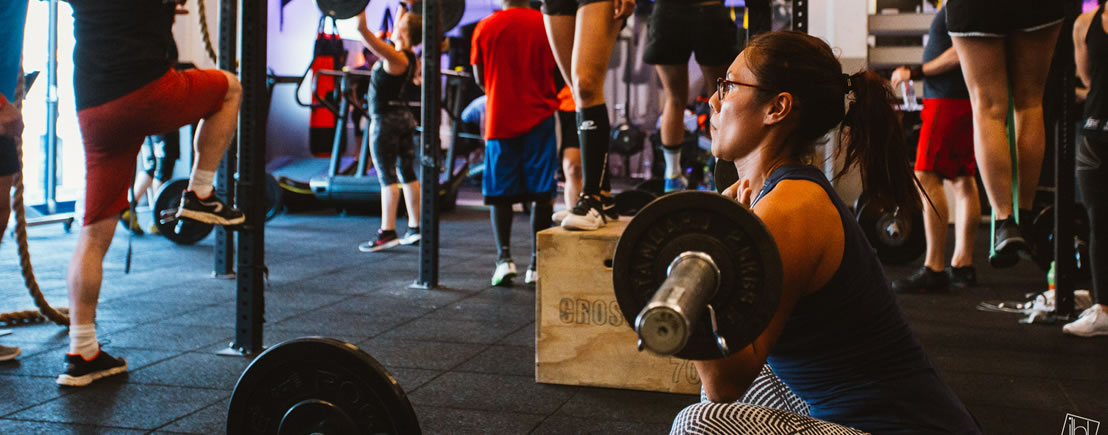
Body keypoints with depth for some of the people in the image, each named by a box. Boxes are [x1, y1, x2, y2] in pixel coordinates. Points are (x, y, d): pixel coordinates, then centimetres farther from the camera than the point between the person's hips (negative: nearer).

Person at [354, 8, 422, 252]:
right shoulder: (410, 57, 6)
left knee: (387, 177, -9)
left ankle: (387, 232, -10)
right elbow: (399, 30, 27)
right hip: (404, 118, 9)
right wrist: (405, 7, 33)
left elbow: (363, 30, -25)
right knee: (407, 175, 10)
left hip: (385, 120, -9)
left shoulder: (394, 58, -17)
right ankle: (415, 229, 15)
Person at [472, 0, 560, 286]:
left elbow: (480, 80, 6)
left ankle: (504, 258, -3)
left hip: (500, 119, 0)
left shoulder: (485, 28, -2)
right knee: (542, 193, 5)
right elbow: (558, 75, 3)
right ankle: (537, 263, 6)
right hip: (540, 119, 0)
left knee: (500, 193, 7)